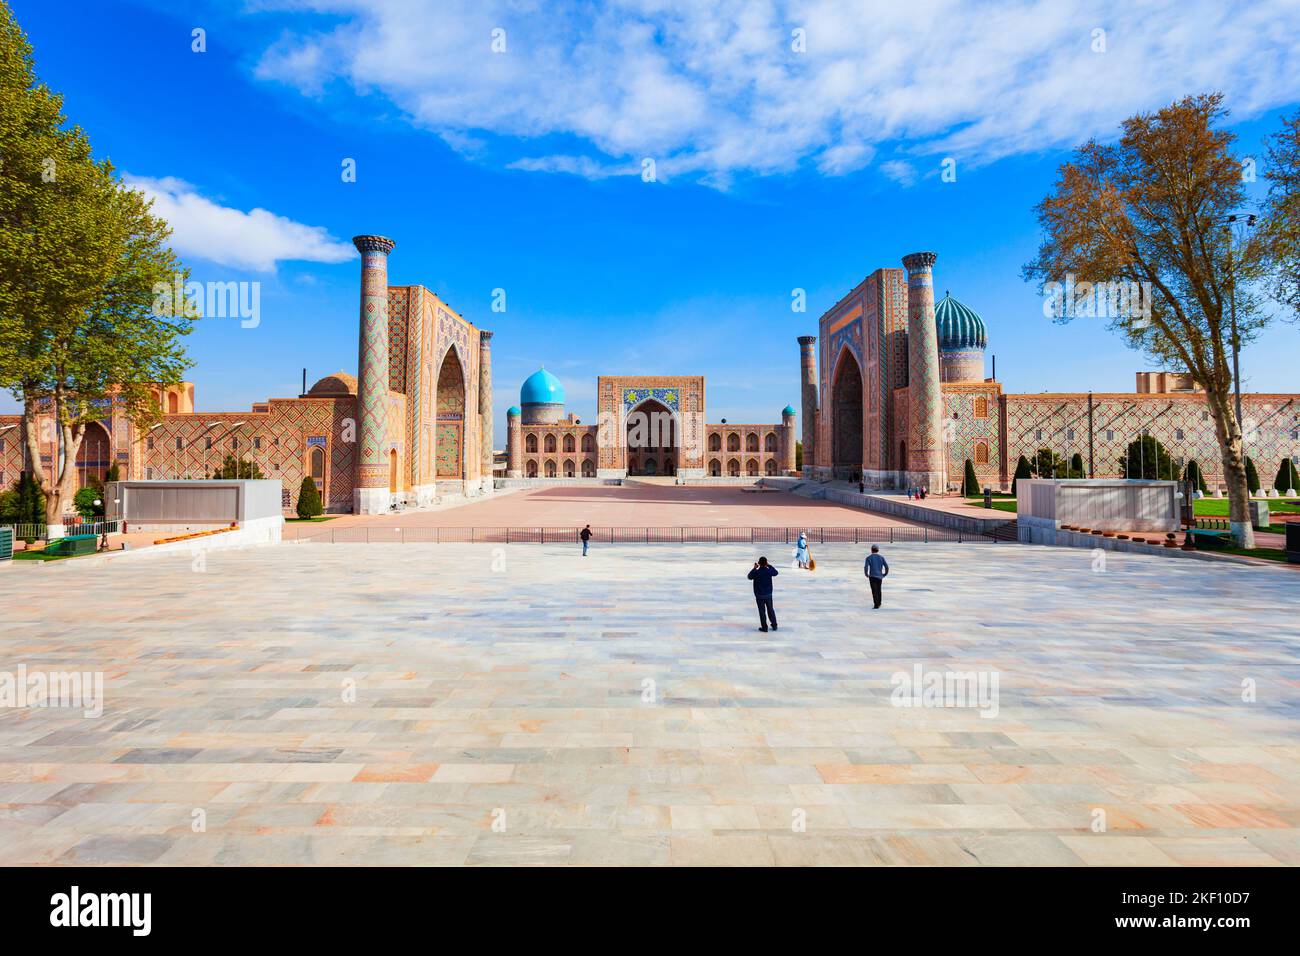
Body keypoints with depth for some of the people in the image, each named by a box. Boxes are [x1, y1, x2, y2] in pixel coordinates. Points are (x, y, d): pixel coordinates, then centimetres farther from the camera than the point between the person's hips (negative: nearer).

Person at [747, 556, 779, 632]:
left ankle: (764, 627, 9)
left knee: (762, 611, 6)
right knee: (770, 610, 17)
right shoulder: (769, 571, -9)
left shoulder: (756, 572, -17)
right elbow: (776, 573, 14)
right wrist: (769, 566, 17)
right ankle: (774, 625, 25)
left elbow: (749, 577, 3)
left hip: (759, 595, -3)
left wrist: (754, 568, 8)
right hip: (768, 594, 3)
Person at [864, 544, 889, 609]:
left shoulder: (869, 558, -4)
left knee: (874, 591, -2)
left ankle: (876, 605, -10)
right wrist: (885, 574, 14)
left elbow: (866, 567, -13)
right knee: (878, 590, 20)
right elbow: (887, 567, -1)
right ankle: (879, 603, 32)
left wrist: (866, 575, 4)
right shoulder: (881, 557, 3)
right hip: (879, 576, 3)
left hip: (872, 576, -3)